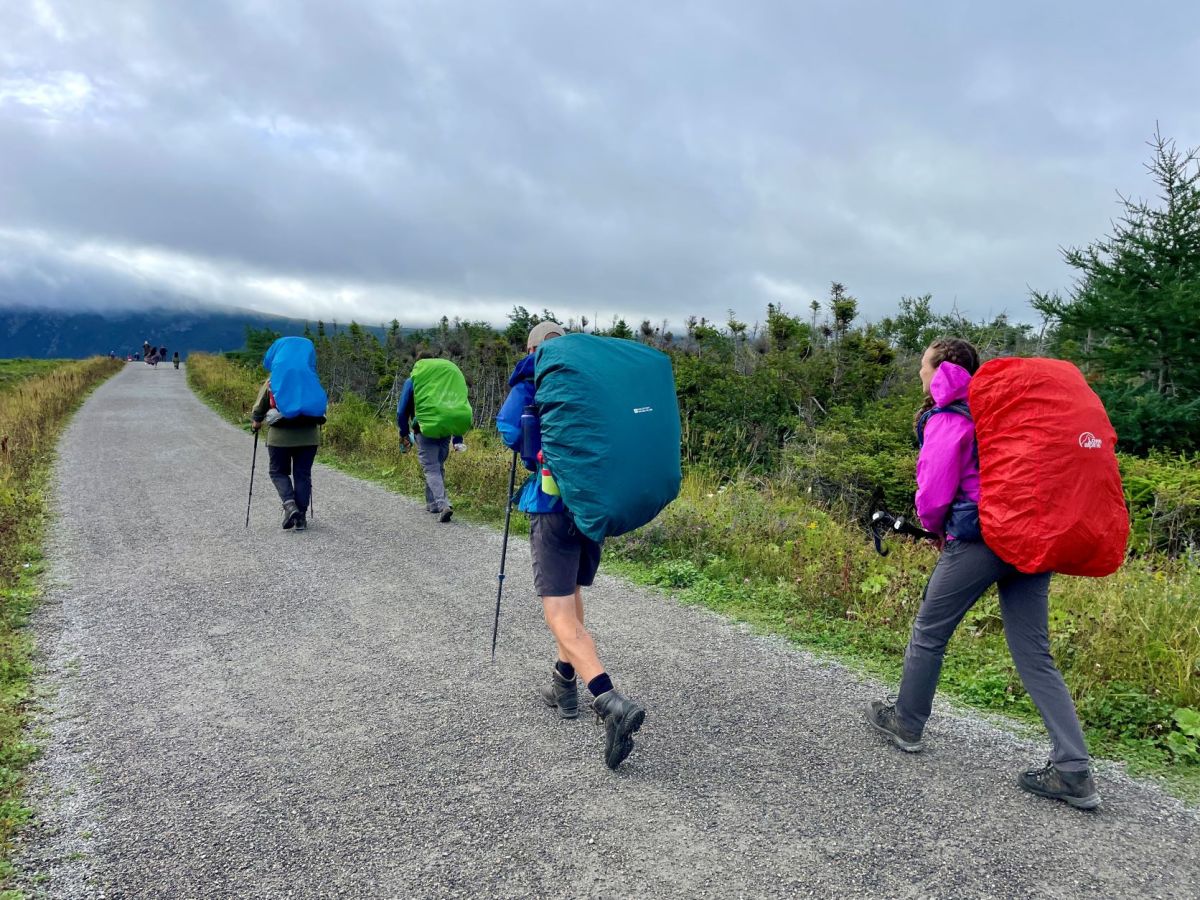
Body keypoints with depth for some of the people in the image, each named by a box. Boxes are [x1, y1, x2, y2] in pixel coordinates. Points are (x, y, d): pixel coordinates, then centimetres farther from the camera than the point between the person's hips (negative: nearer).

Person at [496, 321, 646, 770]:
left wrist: (544, 459, -3)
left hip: (554, 503, -5)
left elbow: (510, 429, -13)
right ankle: (564, 684, 35)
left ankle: (611, 702, -25)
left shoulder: (531, 381, 1)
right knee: (572, 592, 25)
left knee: (561, 615, -7)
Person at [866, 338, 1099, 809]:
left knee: (928, 633, 12)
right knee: (1034, 654, 7)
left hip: (977, 540, -7)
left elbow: (934, 492, -13)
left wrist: (933, 525, 9)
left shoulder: (946, 420, -8)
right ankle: (1074, 772, 3)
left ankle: (906, 723, 28)